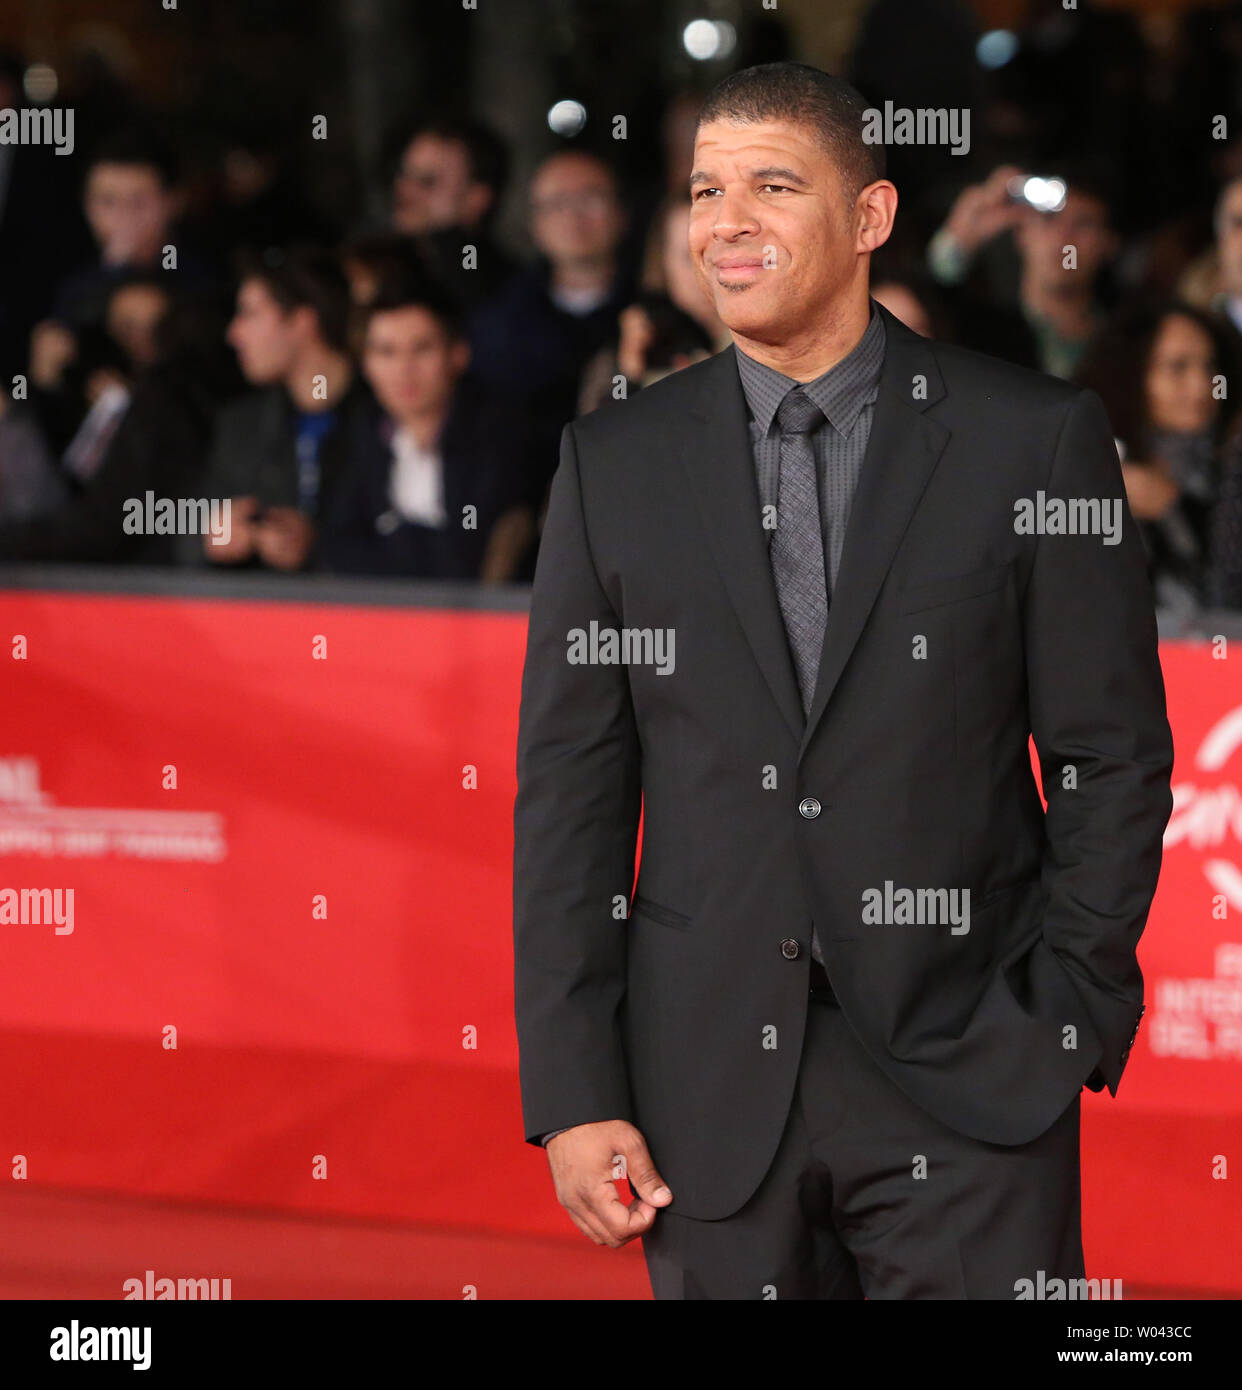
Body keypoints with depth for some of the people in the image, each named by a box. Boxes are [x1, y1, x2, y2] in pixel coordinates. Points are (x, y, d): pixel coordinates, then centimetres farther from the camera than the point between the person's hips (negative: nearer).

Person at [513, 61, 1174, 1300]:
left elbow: (1115, 757, 3)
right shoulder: (615, 464, 7)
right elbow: (568, 792, 5)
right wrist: (573, 1096, -1)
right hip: (713, 1091, 2)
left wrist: (1067, 1020, -4)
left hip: (967, 1070, -2)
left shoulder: (1033, 440, 1)